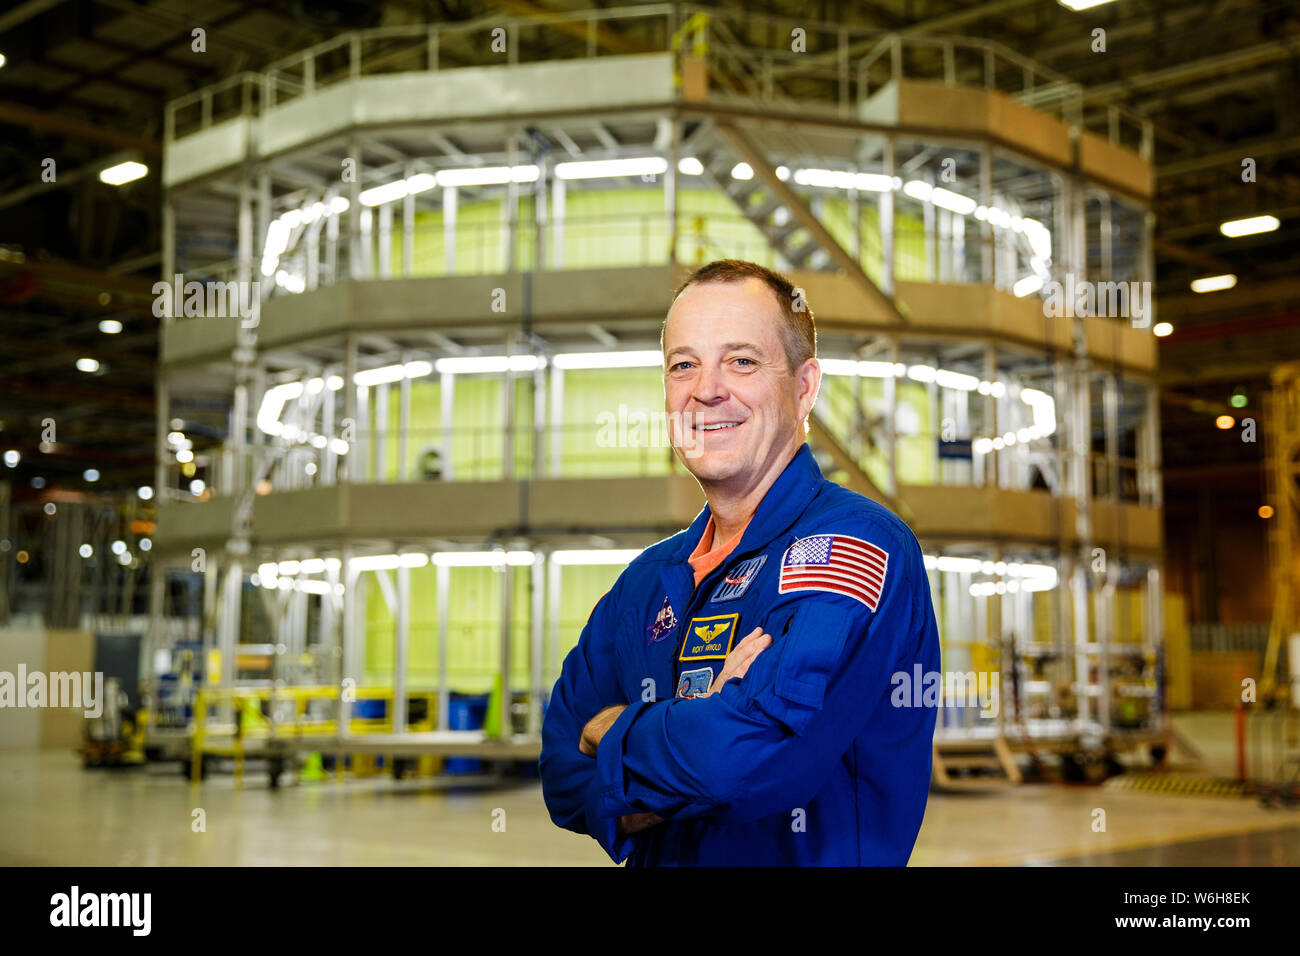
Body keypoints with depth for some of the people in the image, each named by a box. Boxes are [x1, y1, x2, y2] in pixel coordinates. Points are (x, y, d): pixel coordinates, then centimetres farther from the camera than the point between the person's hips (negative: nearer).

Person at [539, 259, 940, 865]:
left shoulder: (856, 544, -12)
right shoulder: (650, 579, 9)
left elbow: (751, 753, -23)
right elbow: (562, 775, 5)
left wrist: (616, 734, -5)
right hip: (660, 860, 5)